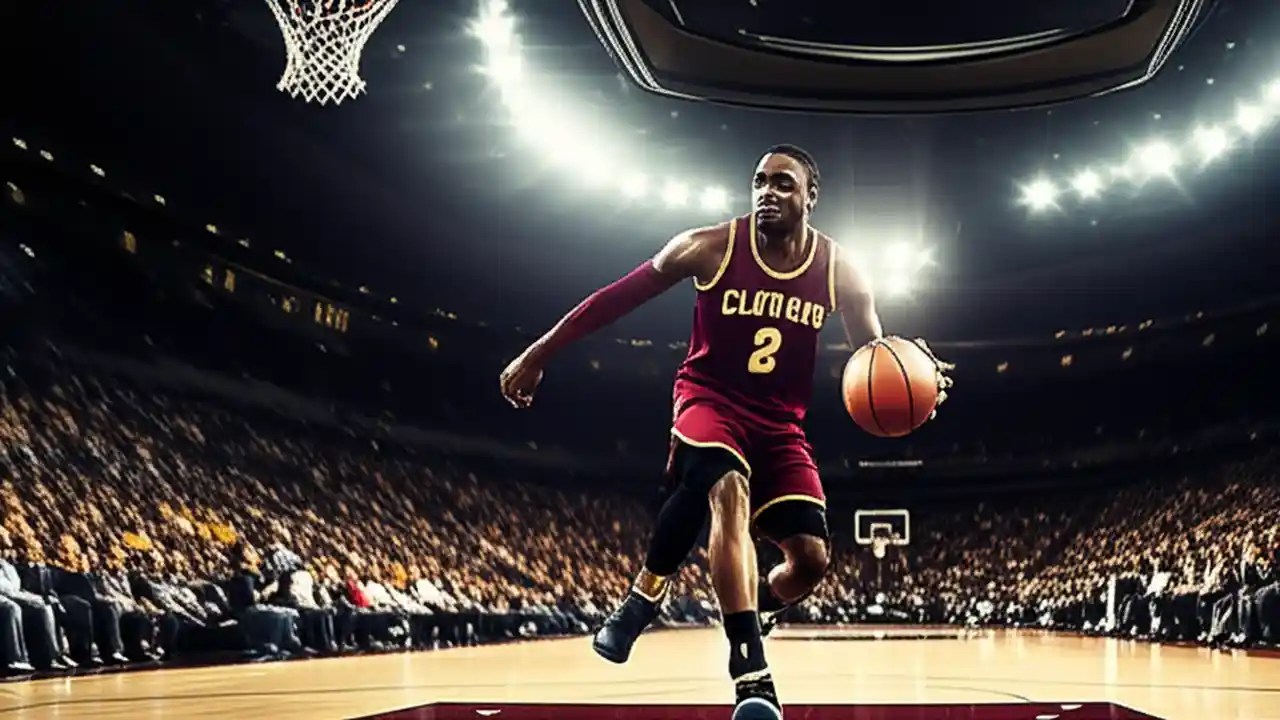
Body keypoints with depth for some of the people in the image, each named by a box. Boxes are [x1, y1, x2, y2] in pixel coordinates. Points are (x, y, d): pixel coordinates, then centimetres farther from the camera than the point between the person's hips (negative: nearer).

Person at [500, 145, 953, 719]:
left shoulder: (838, 272, -3)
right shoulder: (712, 247, -11)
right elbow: (619, 296, -4)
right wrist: (539, 354, -4)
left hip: (780, 422, 4)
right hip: (710, 400, -4)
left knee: (811, 558, -8)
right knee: (730, 492, -36)